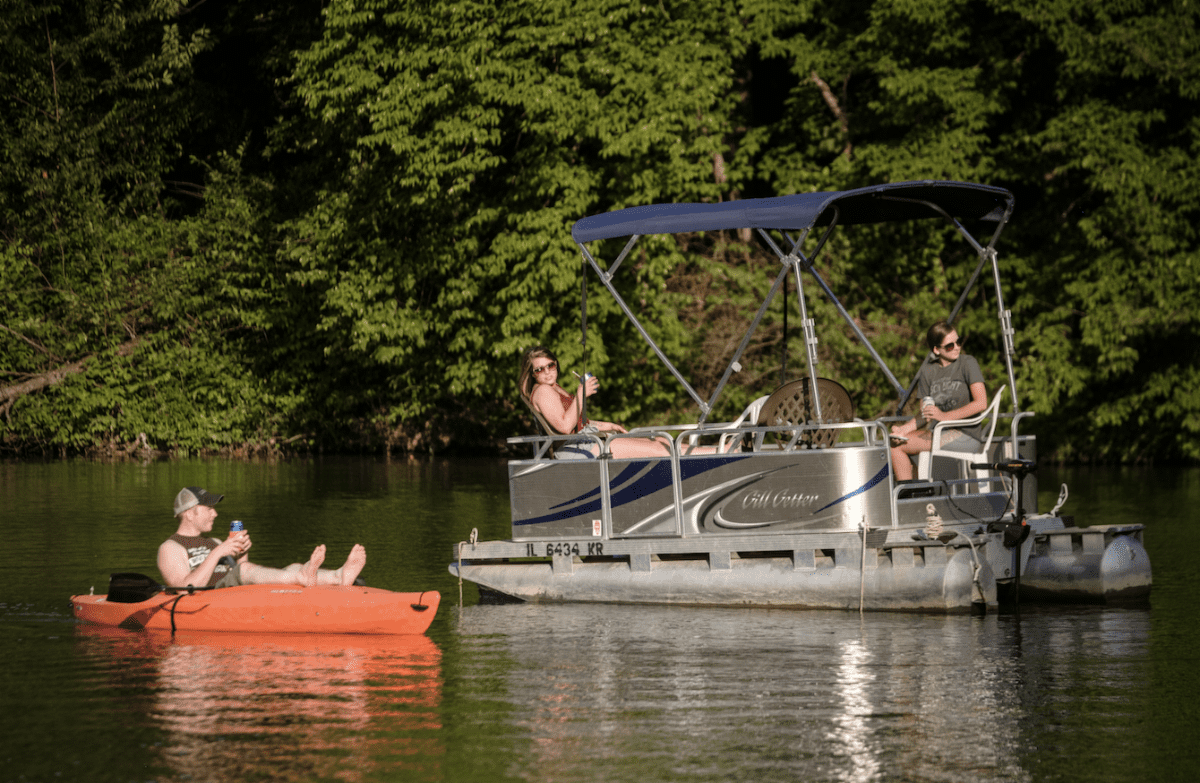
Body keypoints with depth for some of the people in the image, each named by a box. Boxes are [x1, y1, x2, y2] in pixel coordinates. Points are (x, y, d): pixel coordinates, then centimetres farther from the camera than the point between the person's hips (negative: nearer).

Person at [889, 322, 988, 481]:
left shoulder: (967, 363, -4)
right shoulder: (927, 371, 10)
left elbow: (981, 403, -14)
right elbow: (926, 415, 10)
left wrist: (945, 416, -20)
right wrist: (904, 429, -10)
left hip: (966, 435, -6)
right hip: (938, 432, 6)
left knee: (897, 445, -19)